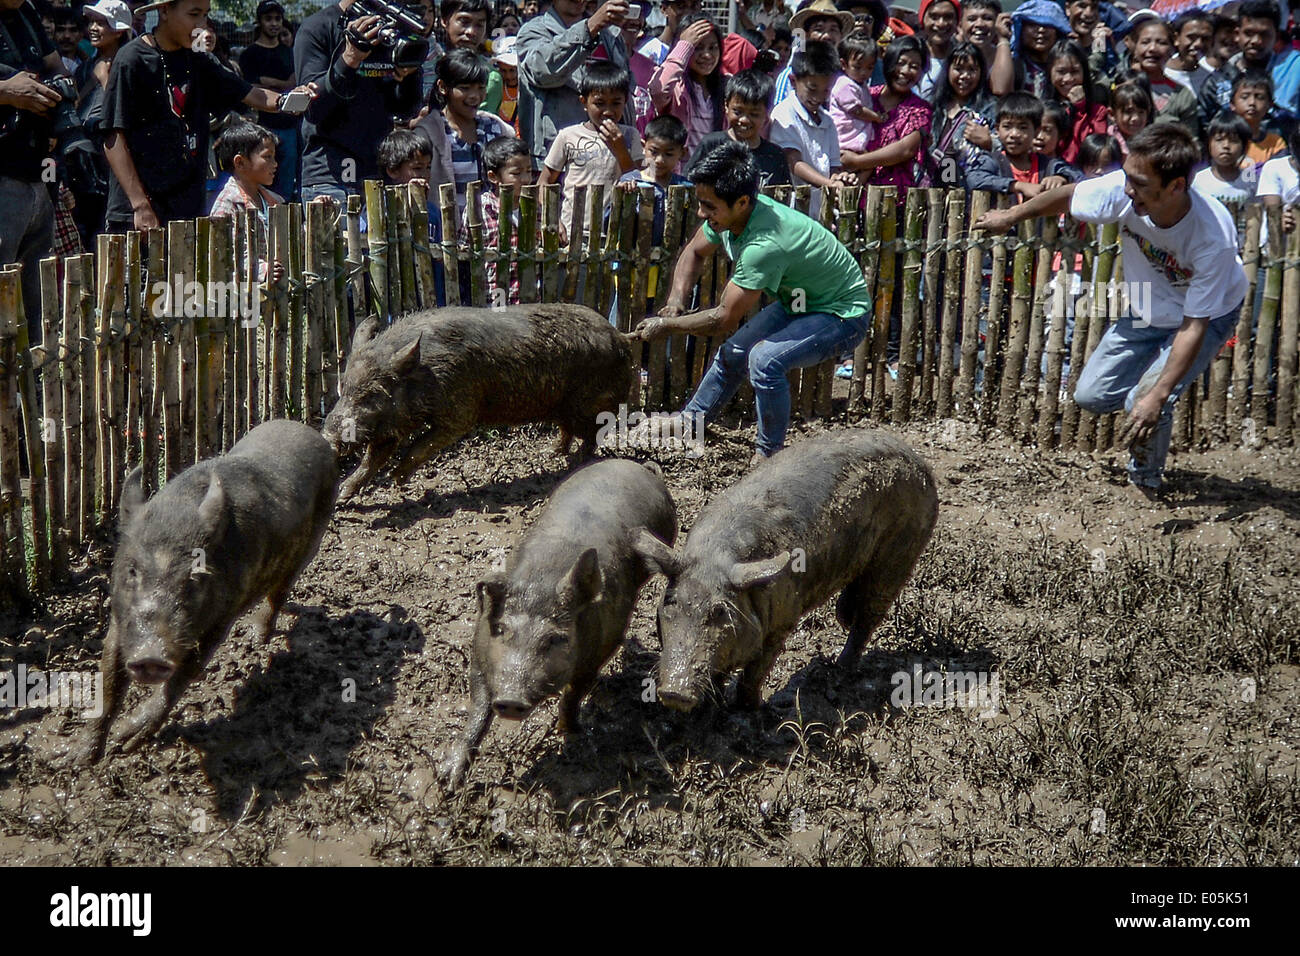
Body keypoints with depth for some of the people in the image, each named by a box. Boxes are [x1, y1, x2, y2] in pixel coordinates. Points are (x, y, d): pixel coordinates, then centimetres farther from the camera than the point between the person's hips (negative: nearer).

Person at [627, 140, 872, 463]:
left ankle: (769, 456, -11)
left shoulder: (764, 244, -37)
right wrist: (676, 301, -6)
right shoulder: (729, 212, -12)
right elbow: (694, 253, 10)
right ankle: (689, 420, 38)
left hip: (844, 315, -9)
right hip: (798, 301, 9)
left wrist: (664, 326, -17)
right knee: (733, 351, 15)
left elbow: (725, 320, -29)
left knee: (765, 358, -29)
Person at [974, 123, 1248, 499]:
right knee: (1091, 396, 2)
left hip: (1207, 315, -5)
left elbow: (1194, 326, -35)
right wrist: (1011, 216, 10)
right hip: (1145, 310, 5)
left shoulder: (1214, 239, -40)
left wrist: (1156, 396, -42)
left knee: (1144, 403, -21)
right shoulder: (1123, 190, -30)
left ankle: (1146, 482, 9)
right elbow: (1068, 196, -7)